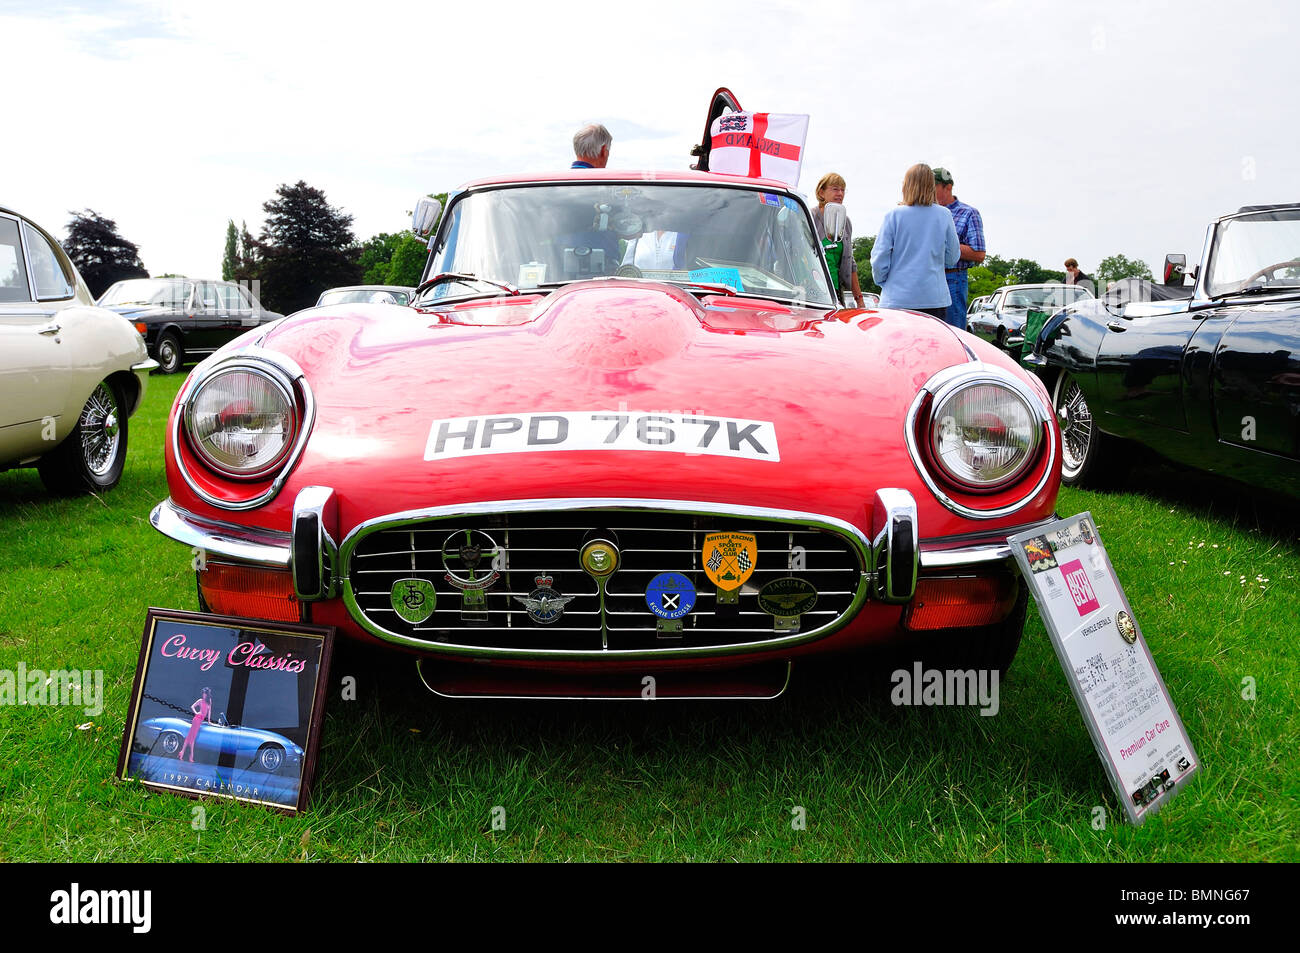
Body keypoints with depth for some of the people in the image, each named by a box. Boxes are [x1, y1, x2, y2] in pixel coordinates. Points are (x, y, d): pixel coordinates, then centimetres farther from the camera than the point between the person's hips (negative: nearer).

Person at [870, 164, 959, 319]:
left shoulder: (894, 215, -4)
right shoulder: (944, 215, 2)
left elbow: (879, 259, -2)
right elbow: (953, 258, 10)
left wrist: (881, 281, 15)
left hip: (898, 299, -2)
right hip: (935, 299, 2)